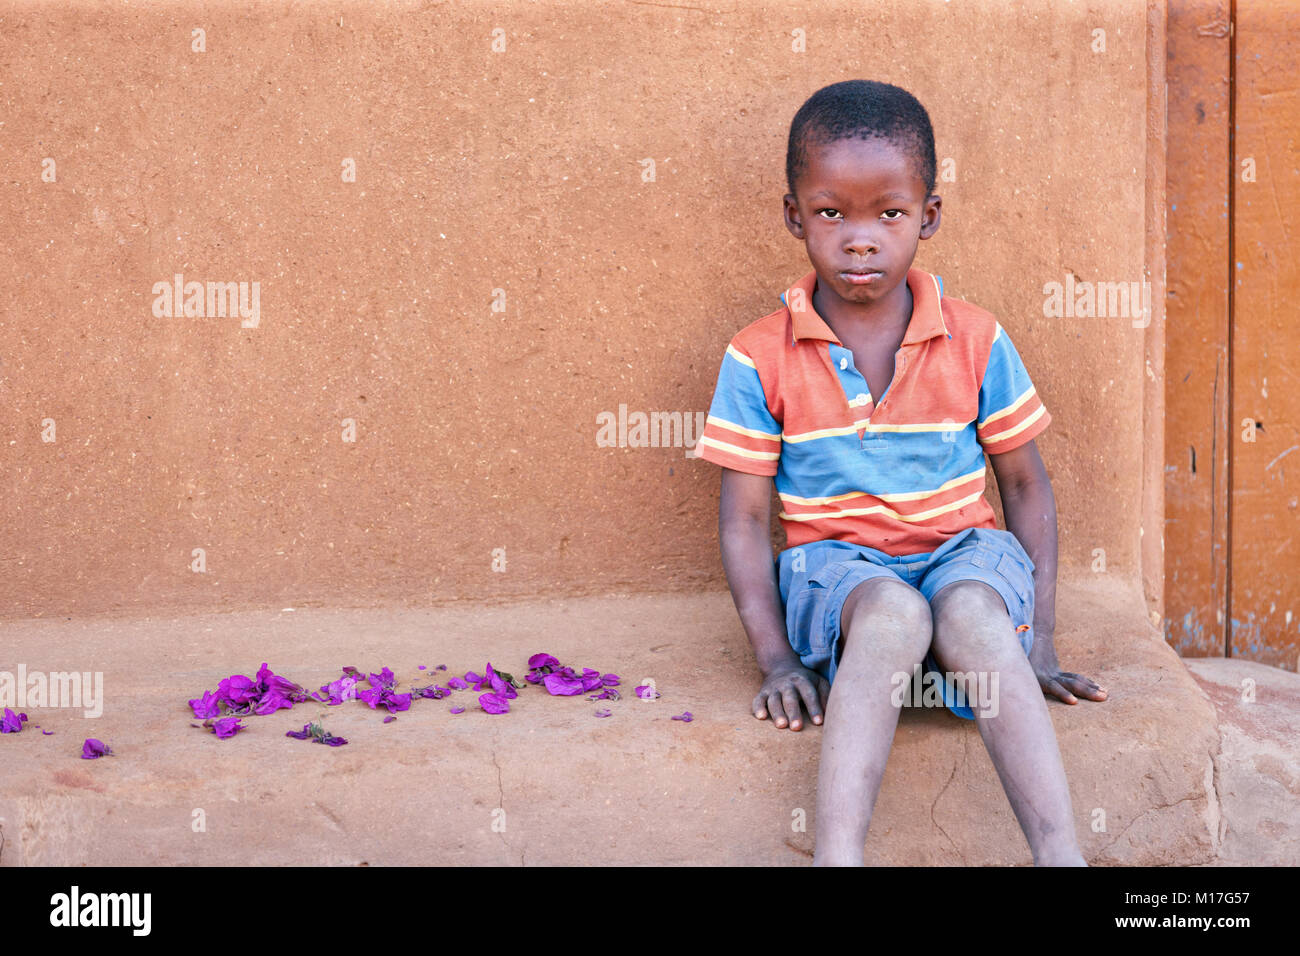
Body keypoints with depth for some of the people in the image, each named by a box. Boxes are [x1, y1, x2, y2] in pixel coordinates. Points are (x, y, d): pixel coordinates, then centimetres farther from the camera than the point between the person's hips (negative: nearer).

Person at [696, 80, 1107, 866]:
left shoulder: (977, 342, 1)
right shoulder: (760, 358, -2)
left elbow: (1027, 486, 7)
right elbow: (744, 517, 0)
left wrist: (1040, 642, 0)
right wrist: (778, 661, -10)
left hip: (962, 553, 1)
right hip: (834, 565, -1)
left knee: (972, 613, -36)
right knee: (893, 611, -37)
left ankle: (1061, 853, -45)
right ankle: (838, 854, -48)